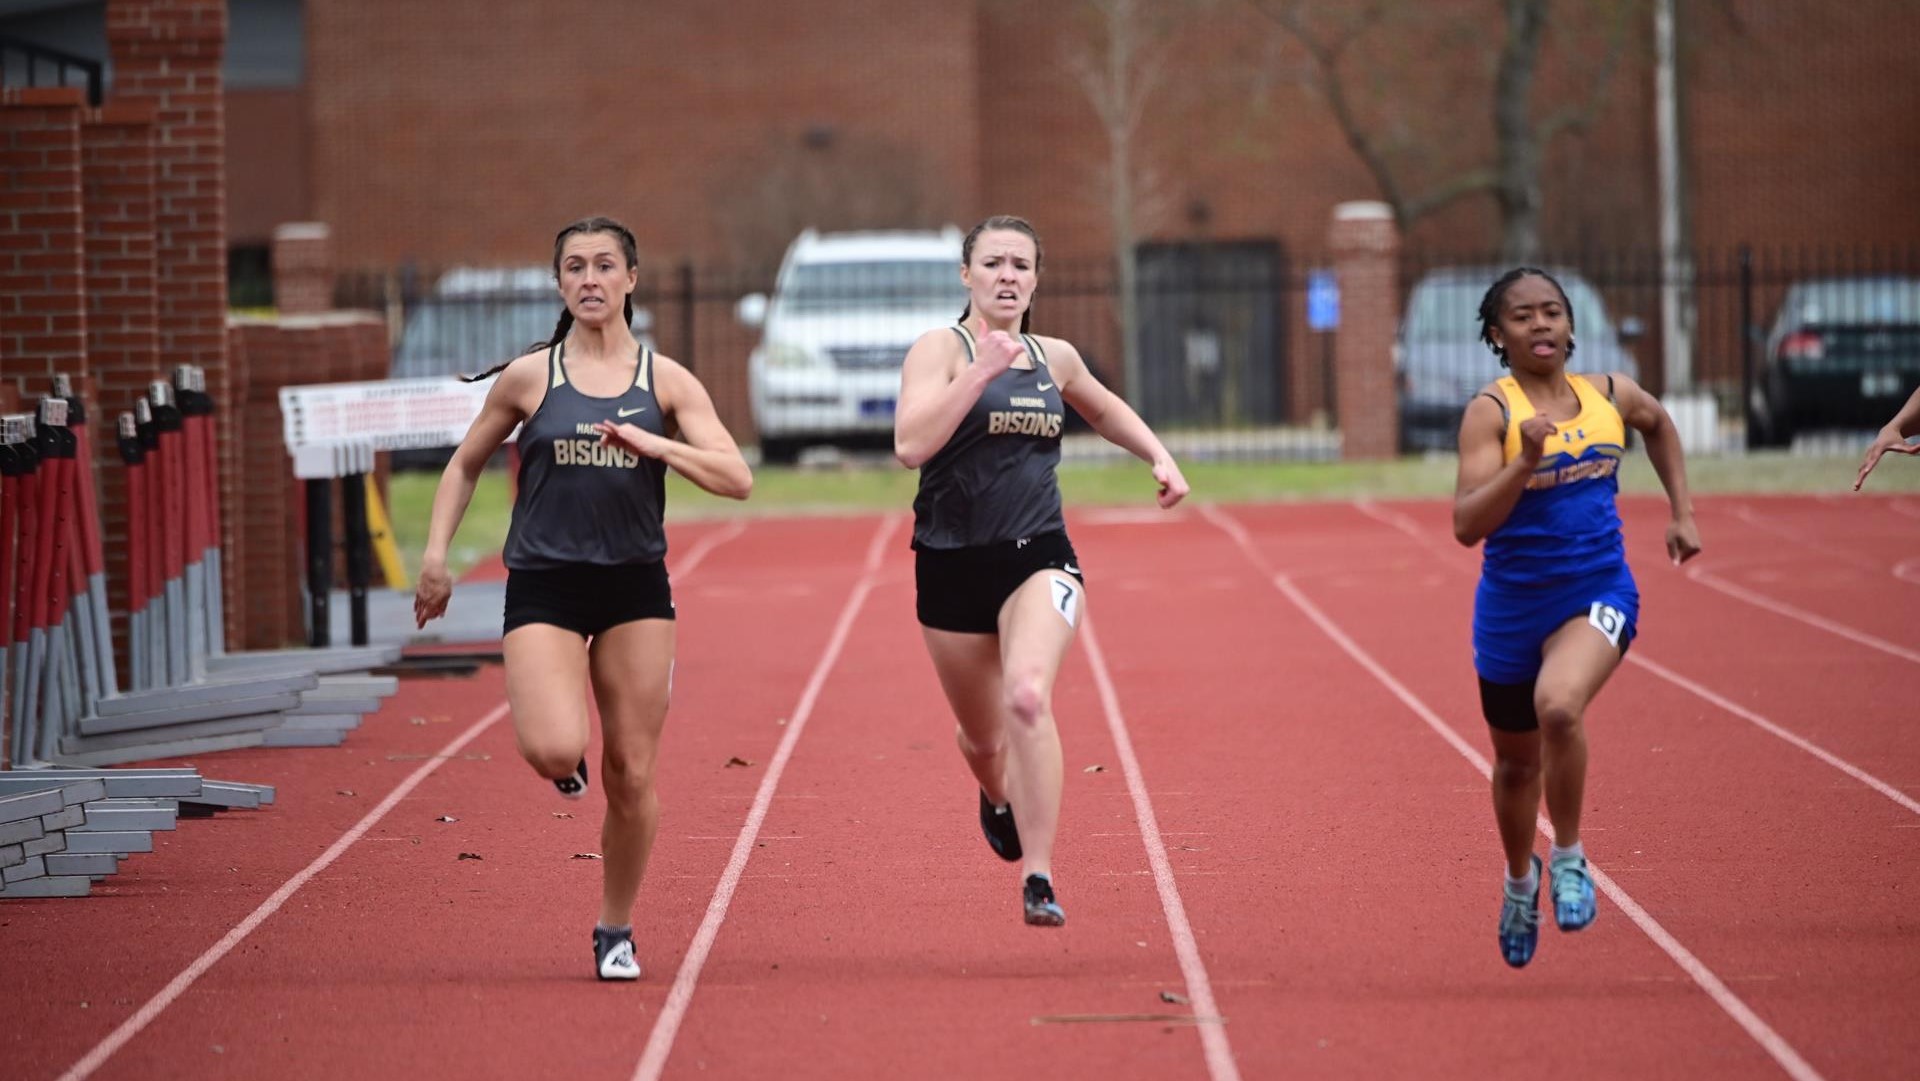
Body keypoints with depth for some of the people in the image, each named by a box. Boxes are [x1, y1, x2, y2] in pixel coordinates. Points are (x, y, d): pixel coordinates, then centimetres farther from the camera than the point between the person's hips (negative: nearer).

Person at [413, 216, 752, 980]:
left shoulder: (666, 381, 3)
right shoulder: (528, 378, 3)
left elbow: (736, 479, -5)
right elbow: (465, 466, 15)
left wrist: (654, 445, -20)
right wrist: (436, 556, 5)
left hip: (636, 591, 1)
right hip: (543, 586, -1)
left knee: (632, 776, 2)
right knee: (552, 750, -23)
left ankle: (616, 931, 21)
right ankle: (567, 763, 15)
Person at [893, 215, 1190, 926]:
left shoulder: (1055, 359, 10)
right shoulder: (940, 349, -5)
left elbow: (1105, 411, 33)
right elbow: (910, 444, -22)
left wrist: (1159, 456, 17)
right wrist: (982, 371, -24)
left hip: (1039, 558, 1)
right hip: (952, 566, -1)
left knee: (1029, 698, -26)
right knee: (983, 739, 13)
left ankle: (1038, 880, -28)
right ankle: (999, 799, 53)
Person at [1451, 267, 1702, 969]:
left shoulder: (1610, 396, 1)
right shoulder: (1491, 411, -12)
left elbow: (1658, 423, 27)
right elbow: (1467, 525, -22)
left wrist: (1681, 510, 21)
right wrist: (1526, 460, -33)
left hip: (1597, 595, 0)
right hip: (1513, 606, 0)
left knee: (1559, 705, -31)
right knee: (1517, 761, 16)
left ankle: (1569, 856, -9)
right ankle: (1520, 877, 47)